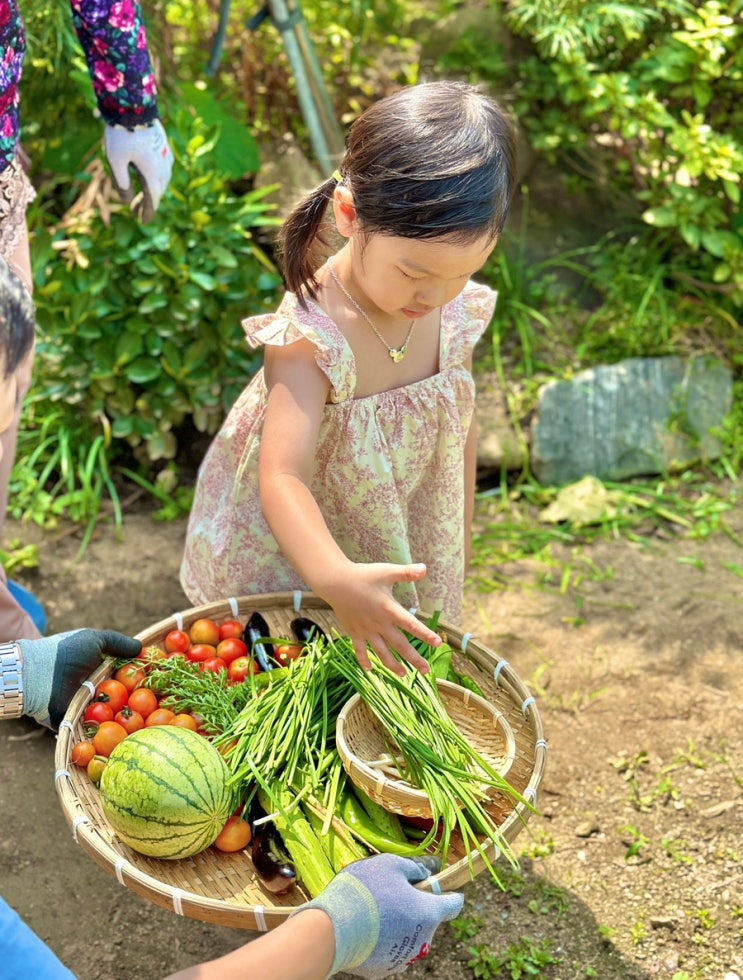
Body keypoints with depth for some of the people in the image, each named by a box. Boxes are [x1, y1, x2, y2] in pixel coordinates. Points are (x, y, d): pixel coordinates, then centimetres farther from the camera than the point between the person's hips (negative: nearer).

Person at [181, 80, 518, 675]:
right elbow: (281, 478, -42)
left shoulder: (457, 313, -15)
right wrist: (337, 581, -59)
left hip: (406, 548, 5)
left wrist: (458, 544, 12)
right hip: (289, 550, -4)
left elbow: (460, 428, 1)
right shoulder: (312, 337, -34)